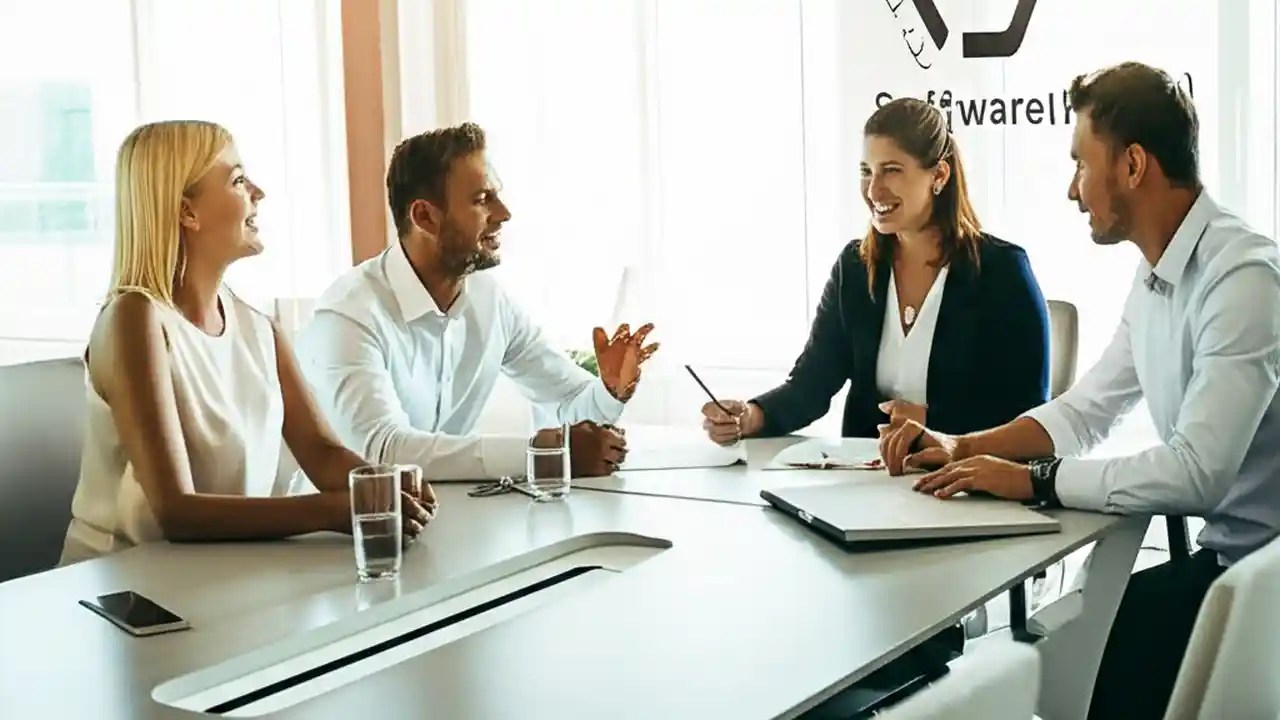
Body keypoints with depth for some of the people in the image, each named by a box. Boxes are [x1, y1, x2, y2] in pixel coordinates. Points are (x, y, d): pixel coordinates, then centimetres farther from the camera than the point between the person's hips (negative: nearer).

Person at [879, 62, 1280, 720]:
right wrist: (960, 447, -1)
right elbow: (1085, 411, 13)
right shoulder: (1155, 278, 7)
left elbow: (1195, 472, -29)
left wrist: (1032, 479, -20)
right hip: (1220, 551, 8)